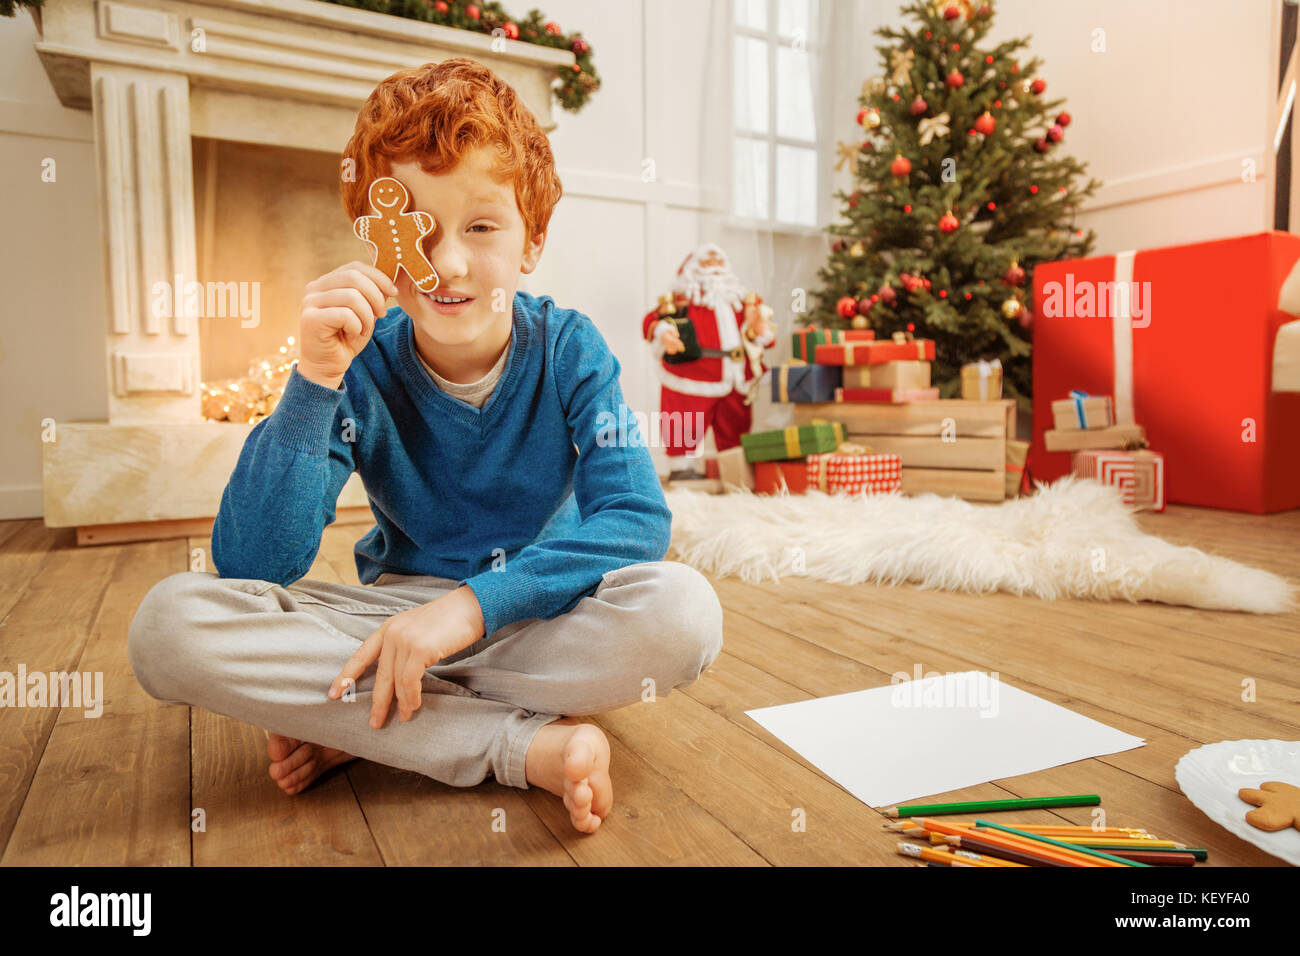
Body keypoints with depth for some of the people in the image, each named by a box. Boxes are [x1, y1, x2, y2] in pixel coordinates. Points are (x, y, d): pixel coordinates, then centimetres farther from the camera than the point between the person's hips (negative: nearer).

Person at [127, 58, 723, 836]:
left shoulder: (568, 349, -9)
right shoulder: (360, 366, -10)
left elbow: (638, 518, -20)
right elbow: (250, 565, -17)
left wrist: (477, 602, -30)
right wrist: (314, 384, -29)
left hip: (538, 615, 0)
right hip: (394, 610, 1)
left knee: (683, 611, -32)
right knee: (170, 623, -22)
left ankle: (356, 725, -16)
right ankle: (531, 746, -22)